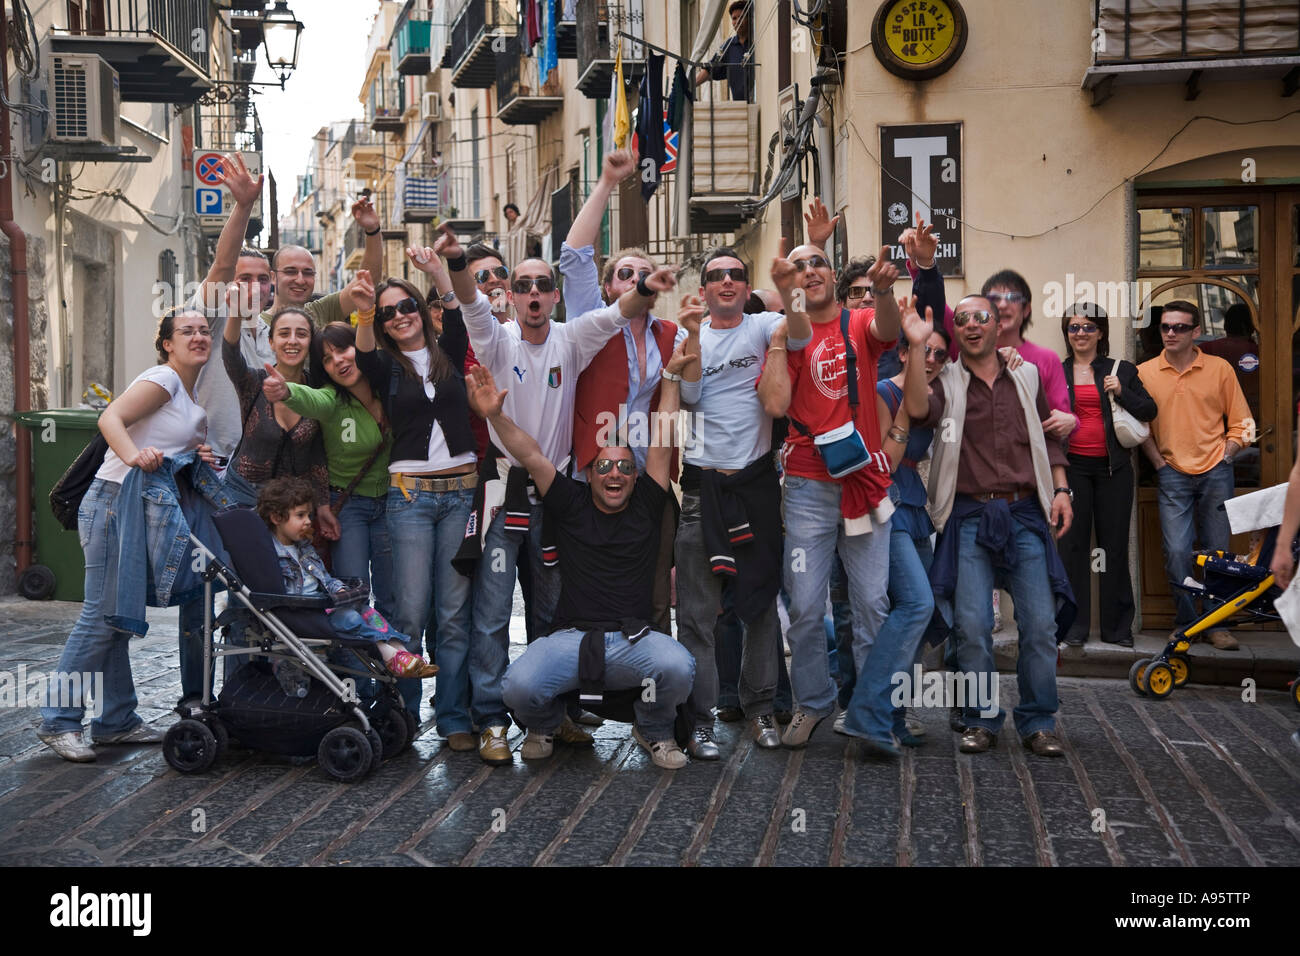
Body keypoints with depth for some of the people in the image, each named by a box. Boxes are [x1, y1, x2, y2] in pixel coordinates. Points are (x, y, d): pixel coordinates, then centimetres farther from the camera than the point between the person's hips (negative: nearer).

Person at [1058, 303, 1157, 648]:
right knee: (1073, 544, 1)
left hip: (1113, 468, 0)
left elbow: (1149, 412, 4)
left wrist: (1121, 392, -10)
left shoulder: (1122, 371, 8)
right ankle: (1075, 626, 8)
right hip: (1072, 467, 0)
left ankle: (1117, 626, 11)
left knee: (1114, 545, 3)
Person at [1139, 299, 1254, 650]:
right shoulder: (1145, 373, 2)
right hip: (1173, 475, 0)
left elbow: (1241, 423, 9)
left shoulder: (1220, 369, 3)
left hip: (1215, 473, 0)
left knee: (1218, 552, 4)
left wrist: (1225, 456, -1)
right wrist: (1159, 464, 0)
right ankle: (1186, 624, 9)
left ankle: (1217, 625, 14)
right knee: (1177, 552, -6)